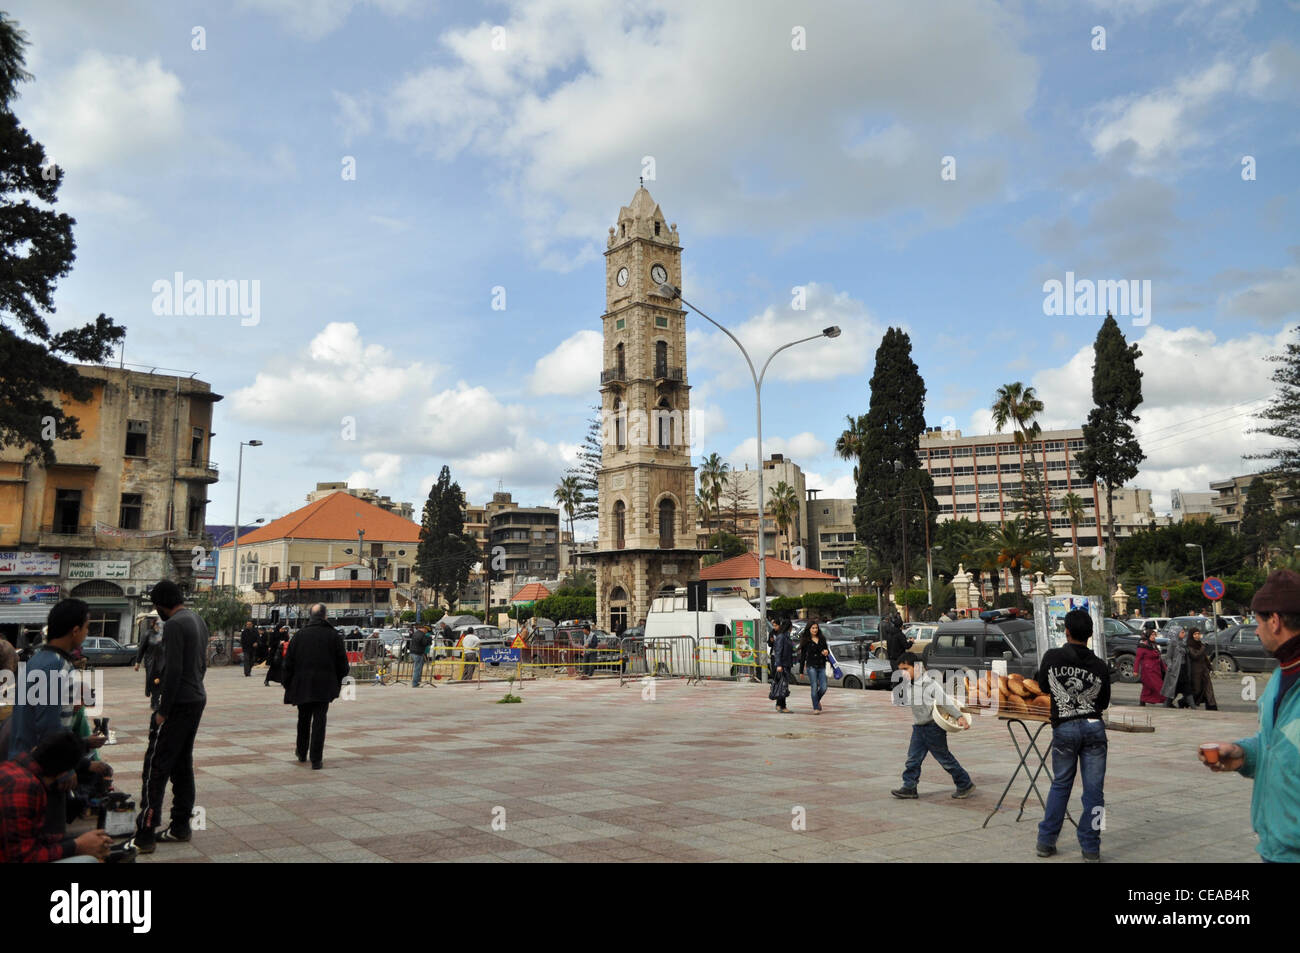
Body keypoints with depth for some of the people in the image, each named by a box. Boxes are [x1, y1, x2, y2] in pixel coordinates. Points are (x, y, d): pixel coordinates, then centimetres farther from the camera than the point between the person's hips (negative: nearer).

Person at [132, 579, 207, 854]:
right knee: (182, 765, 14)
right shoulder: (198, 620, 14)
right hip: (197, 699, 9)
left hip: (178, 704, -9)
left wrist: (163, 712, -16)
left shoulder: (174, 625, -16)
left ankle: (145, 836, -2)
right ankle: (180, 827, 20)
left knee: (155, 768, -4)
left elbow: (173, 671, -21)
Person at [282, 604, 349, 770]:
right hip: (324, 686, -2)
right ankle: (316, 760, -2)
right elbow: (342, 663, 2)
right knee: (319, 721, 0)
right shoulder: (334, 635, -1)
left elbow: (288, 663, 3)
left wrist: (288, 685, 9)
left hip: (302, 684, 2)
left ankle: (302, 753, 32)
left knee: (303, 719, 18)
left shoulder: (299, 635, 2)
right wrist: (338, 682, 15)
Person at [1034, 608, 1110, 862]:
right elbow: (1104, 703, 6)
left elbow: (1040, 688, 7)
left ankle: (1045, 842, 16)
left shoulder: (1052, 657, -8)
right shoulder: (1100, 665, -5)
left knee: (1060, 785, 14)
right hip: (1094, 727, 0)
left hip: (1064, 729, 0)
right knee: (1094, 789, 7)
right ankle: (1090, 848, 11)